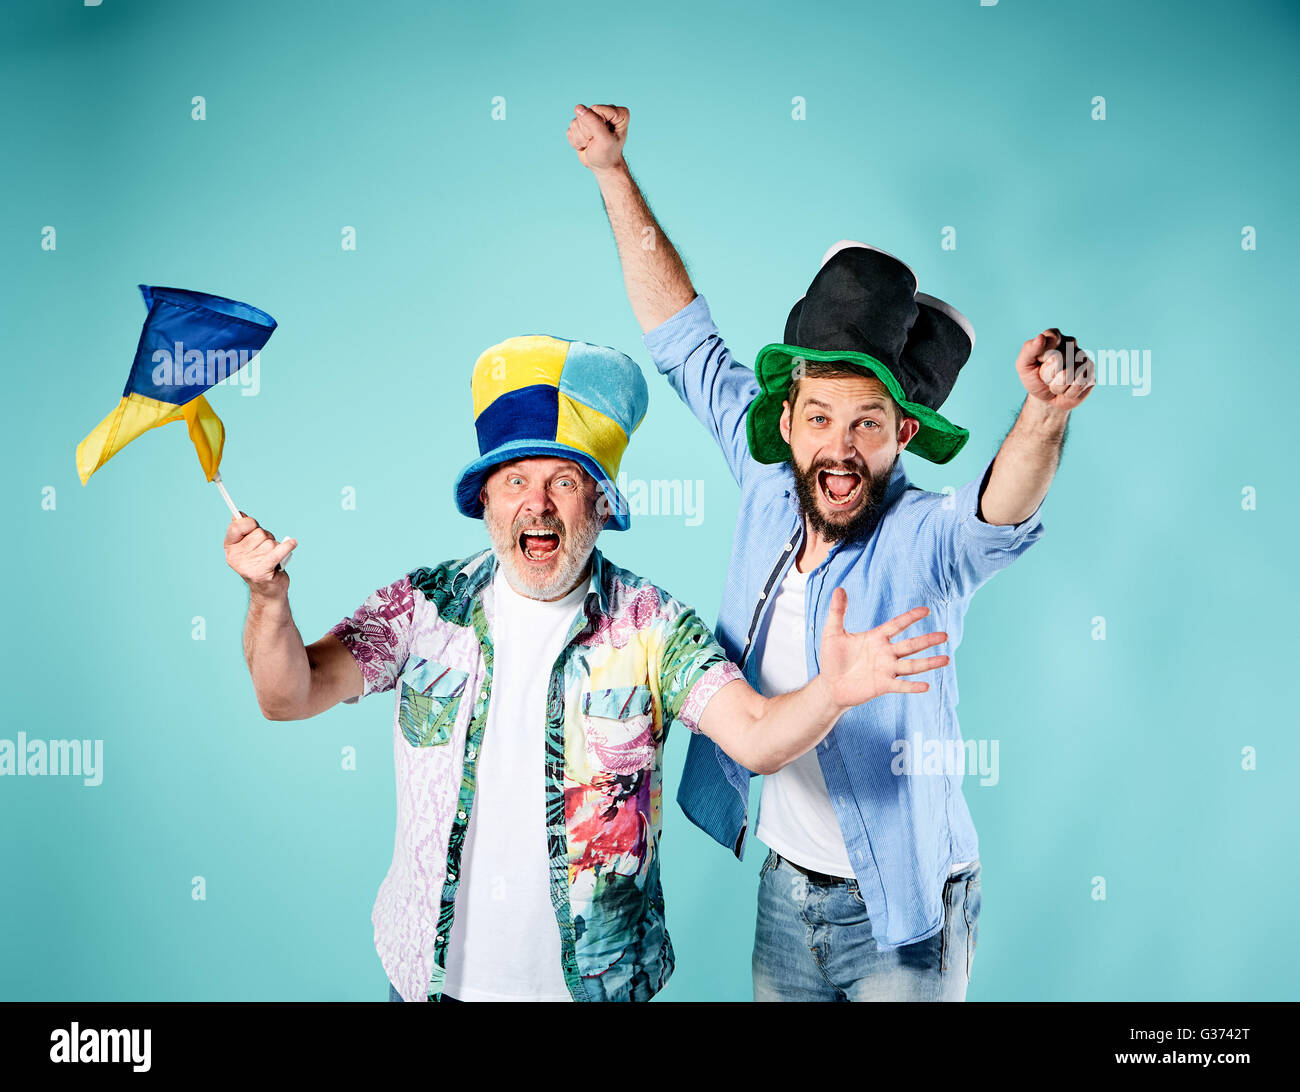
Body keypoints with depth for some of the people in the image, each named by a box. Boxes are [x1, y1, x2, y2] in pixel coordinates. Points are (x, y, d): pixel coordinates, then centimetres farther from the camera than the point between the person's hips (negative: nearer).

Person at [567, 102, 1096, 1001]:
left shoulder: (924, 542, -20)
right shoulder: (771, 490, -8)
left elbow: (999, 513, -43)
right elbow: (686, 338, -2)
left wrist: (1045, 416, -64)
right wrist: (614, 171, 0)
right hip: (785, 888, 5)